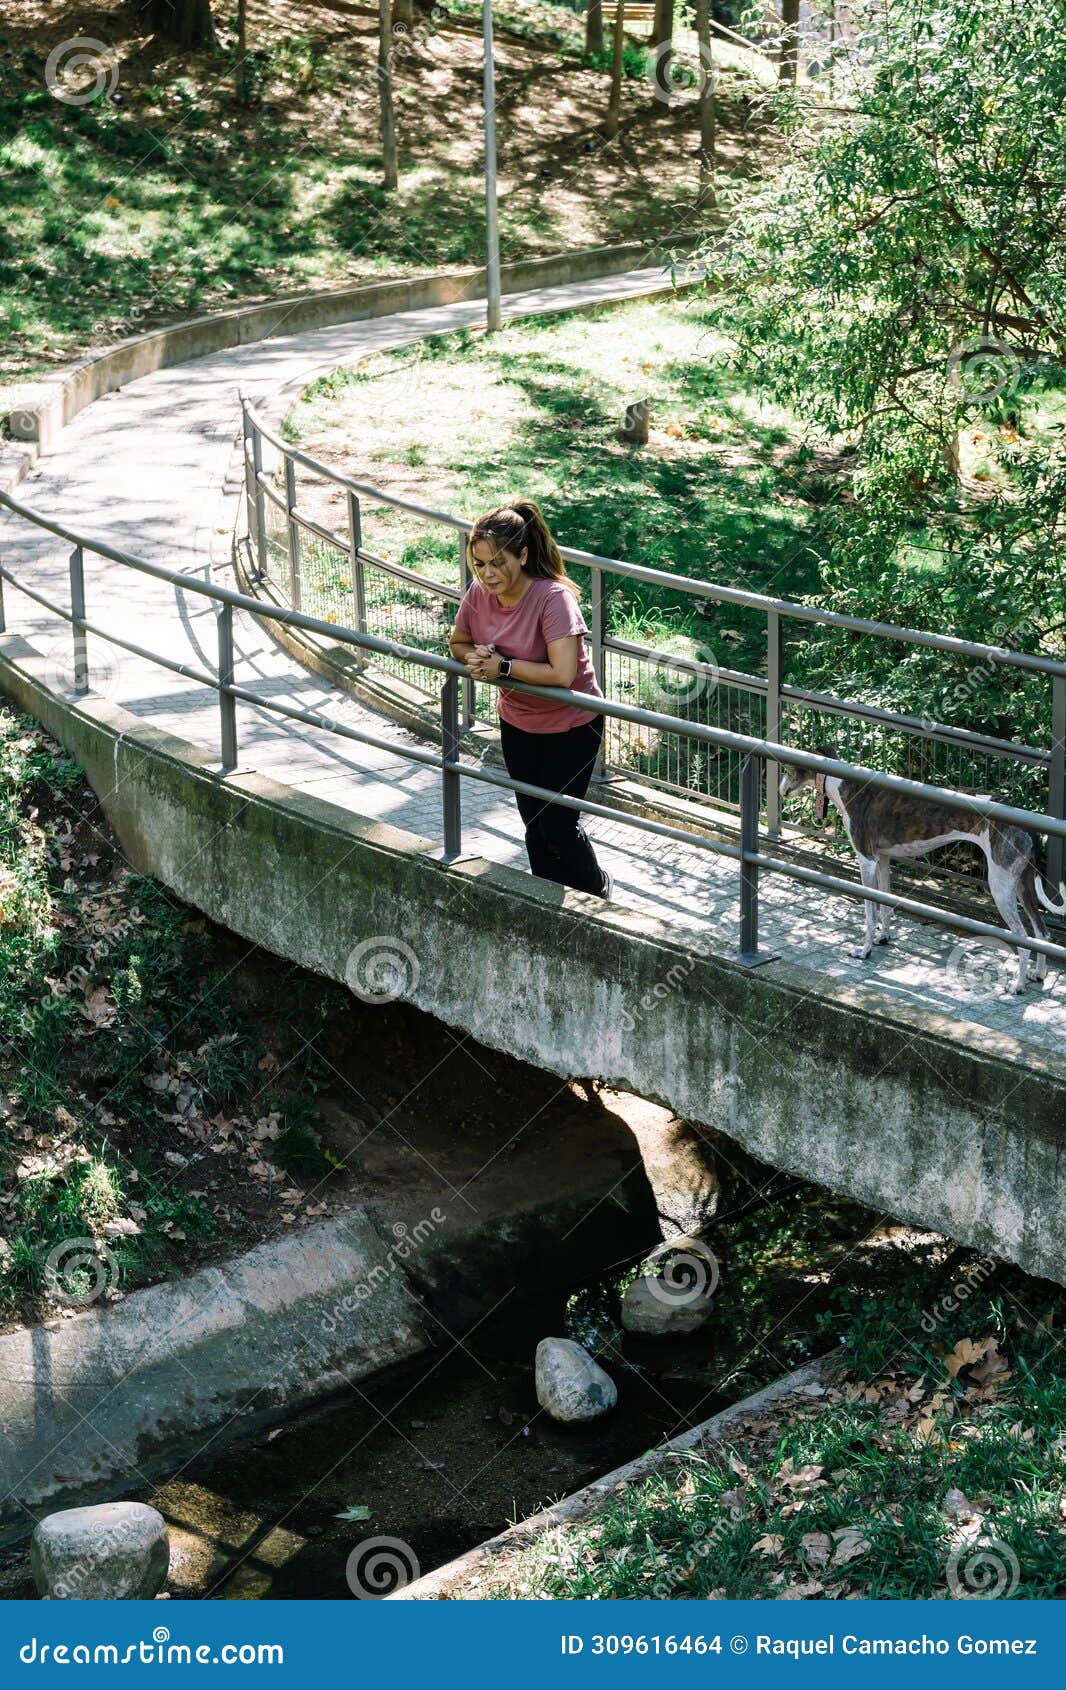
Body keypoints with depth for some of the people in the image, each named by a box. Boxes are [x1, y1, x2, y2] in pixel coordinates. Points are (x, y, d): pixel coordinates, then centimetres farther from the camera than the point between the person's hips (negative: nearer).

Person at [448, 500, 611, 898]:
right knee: (533, 821, 16)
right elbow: (457, 643, 7)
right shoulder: (479, 593, -12)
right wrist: (476, 657, -17)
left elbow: (562, 674, -37)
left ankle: (596, 889, 29)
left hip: (572, 726, -6)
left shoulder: (553, 597, -30)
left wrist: (502, 666, -27)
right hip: (518, 724, 6)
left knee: (557, 824, -1)